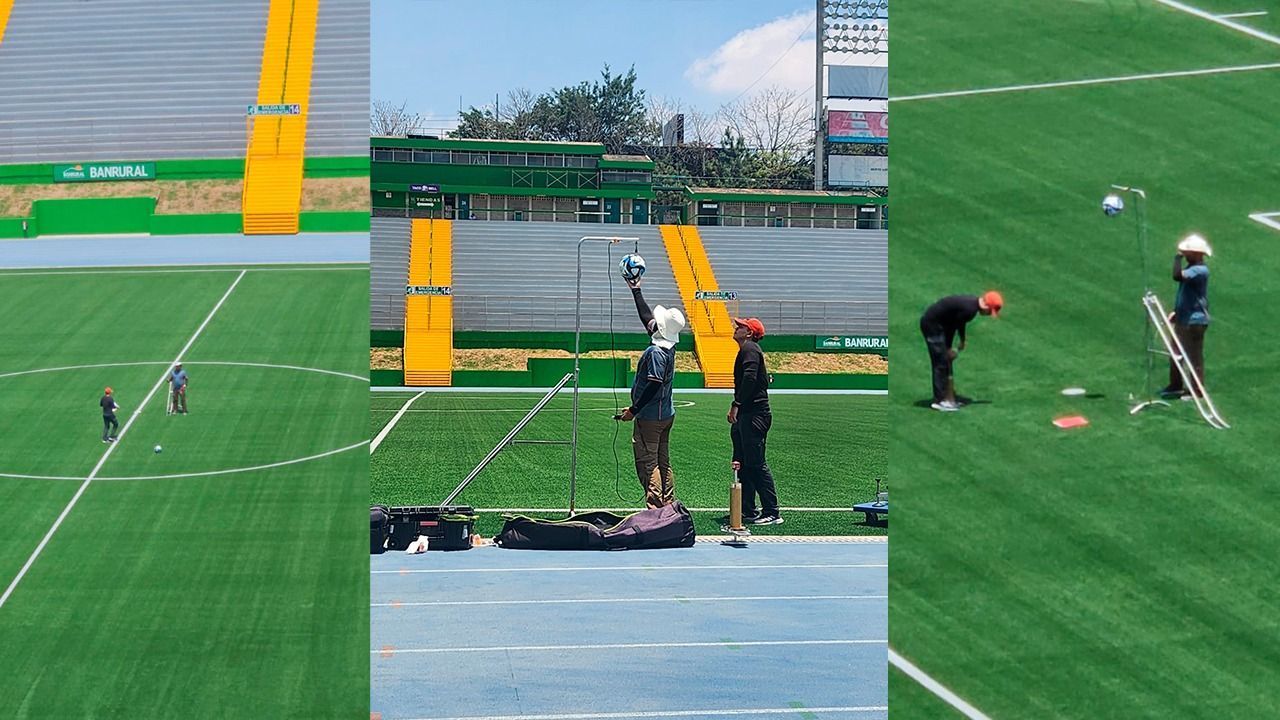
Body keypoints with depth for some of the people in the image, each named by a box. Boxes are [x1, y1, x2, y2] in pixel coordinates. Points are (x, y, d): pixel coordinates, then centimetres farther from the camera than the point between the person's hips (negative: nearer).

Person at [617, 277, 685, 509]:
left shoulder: (656, 352, -21)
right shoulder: (667, 346, 7)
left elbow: (654, 385, -25)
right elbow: (646, 316, 19)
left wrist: (634, 410, -21)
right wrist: (636, 290, 26)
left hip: (650, 417, -9)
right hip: (666, 415, 9)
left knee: (647, 462, -6)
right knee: (662, 462, 14)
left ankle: (655, 508, -10)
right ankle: (668, 507, 17)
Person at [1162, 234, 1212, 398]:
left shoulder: (1200, 270, -20)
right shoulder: (1191, 268, 12)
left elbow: (1178, 276, -35)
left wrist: (1177, 258, -23)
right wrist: (1177, 311, 20)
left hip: (1195, 321, -11)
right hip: (1183, 319, 11)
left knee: (1194, 357, -2)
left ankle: (1197, 390, 6)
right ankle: (1175, 386, 31)